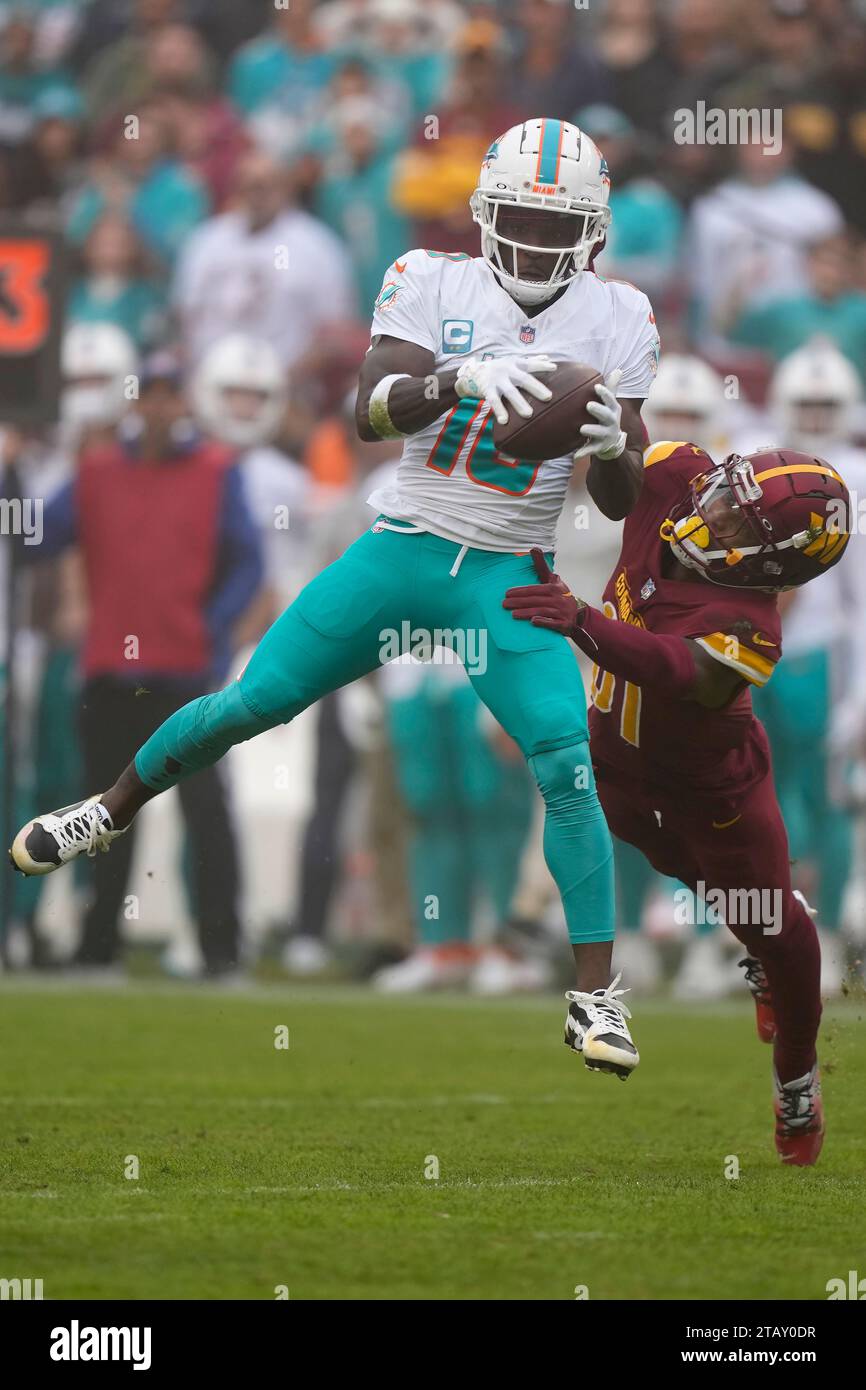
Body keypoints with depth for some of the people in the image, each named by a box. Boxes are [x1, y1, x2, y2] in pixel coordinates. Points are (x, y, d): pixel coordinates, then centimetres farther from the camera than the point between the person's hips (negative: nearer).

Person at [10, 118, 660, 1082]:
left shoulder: (615, 322, 1)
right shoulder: (434, 284, -2)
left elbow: (622, 503, 3)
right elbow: (371, 410, -18)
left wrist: (610, 445, -20)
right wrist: (459, 378, -36)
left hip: (510, 583, 0)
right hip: (402, 550, 0)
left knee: (568, 769, -15)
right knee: (251, 702, 1)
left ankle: (595, 999, -7)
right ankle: (110, 811, 27)